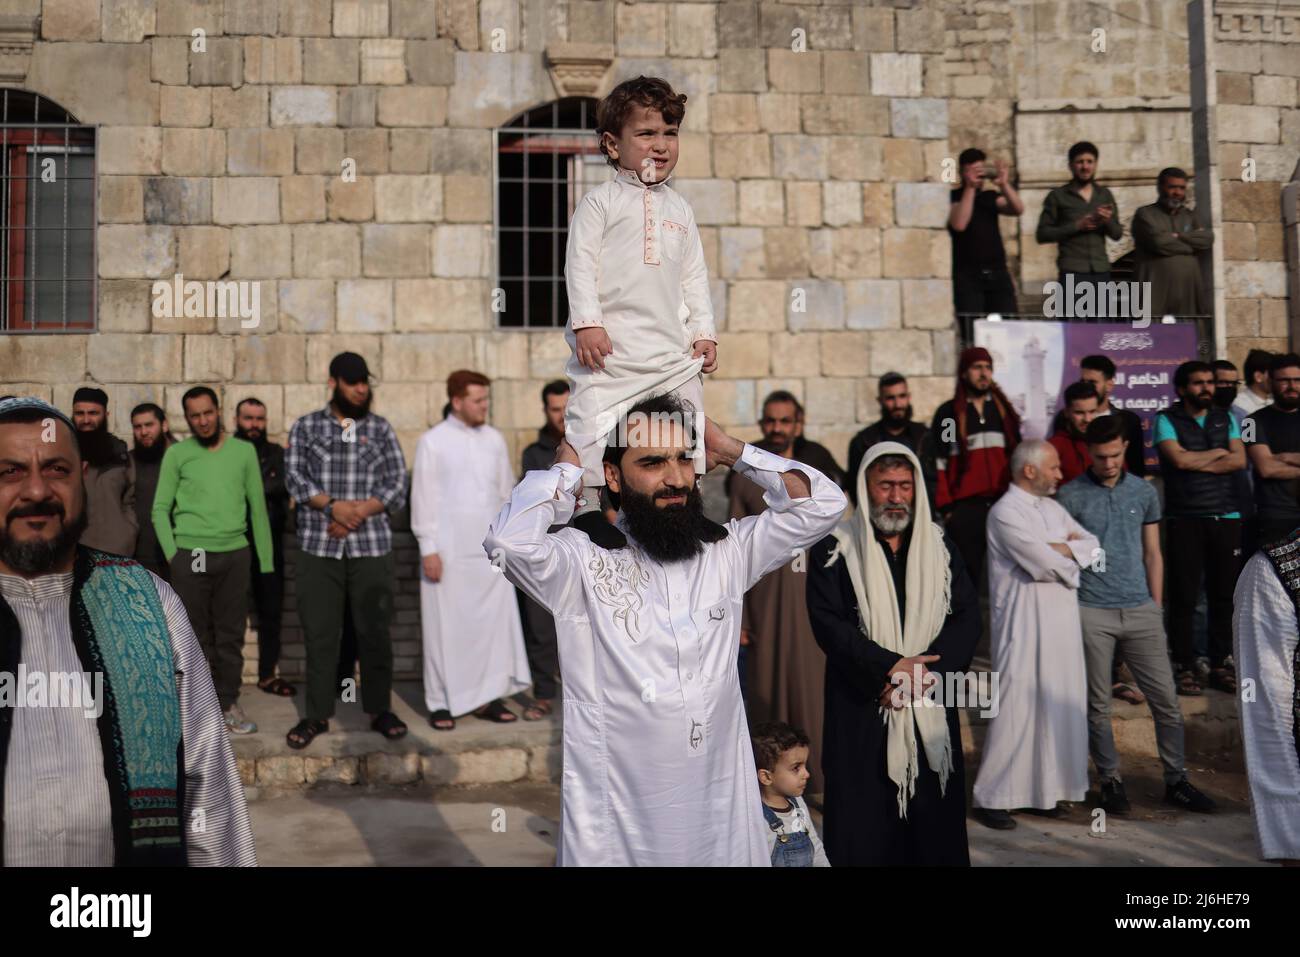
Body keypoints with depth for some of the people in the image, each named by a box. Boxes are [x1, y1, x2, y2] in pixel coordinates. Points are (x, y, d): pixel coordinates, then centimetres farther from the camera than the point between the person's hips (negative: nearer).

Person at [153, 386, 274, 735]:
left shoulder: (244, 451, 5)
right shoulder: (177, 454, 2)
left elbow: (258, 507, 6)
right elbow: (160, 509, 3)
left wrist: (266, 559, 4)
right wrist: (172, 554, -6)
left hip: (234, 554, 1)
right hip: (190, 555, -1)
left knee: (231, 633, 5)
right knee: (196, 634, 5)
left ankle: (229, 703, 14)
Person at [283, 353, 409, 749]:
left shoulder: (381, 428, 8)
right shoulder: (305, 426, 8)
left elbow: (397, 484, 3)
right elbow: (295, 476, -1)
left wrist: (359, 512, -11)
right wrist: (334, 506, -15)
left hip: (371, 545, 0)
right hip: (318, 547, 0)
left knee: (374, 630, 4)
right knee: (318, 632, 4)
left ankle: (379, 709, 15)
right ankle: (317, 714, 15)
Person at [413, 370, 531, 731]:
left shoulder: (494, 439, 9)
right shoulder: (433, 441, -3)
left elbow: (507, 492, 12)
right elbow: (424, 497, -4)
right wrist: (428, 548, -8)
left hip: (491, 549, 4)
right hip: (449, 551, -4)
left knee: (495, 620, 2)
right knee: (446, 626, 1)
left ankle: (487, 696, 12)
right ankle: (442, 701, 11)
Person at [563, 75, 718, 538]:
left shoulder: (679, 208, 17)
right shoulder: (600, 201, 2)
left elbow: (694, 274, 18)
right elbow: (580, 263, -5)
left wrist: (704, 331, 10)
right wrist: (586, 322, -15)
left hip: (670, 344, 5)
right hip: (610, 343, -5)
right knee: (593, 417, -10)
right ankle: (587, 505, -1)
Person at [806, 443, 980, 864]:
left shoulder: (940, 545, 9)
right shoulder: (835, 549, -1)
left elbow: (967, 615, 4)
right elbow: (828, 622, -9)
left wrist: (925, 671, -10)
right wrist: (890, 667, -16)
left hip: (931, 708, 3)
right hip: (861, 708, -3)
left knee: (933, 819, 6)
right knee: (864, 825, 1)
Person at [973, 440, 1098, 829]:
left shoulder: (1052, 508, 16)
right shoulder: (1005, 512, -10)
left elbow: (1092, 545, 8)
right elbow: (1044, 564, -18)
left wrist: (1057, 548, -9)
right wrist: (1071, 556, 2)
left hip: (1062, 621, 8)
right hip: (1024, 625, -8)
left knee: (1057, 705, 9)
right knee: (1016, 706, -7)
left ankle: (1043, 788, 20)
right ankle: (992, 797, 1)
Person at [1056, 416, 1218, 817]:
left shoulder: (1145, 492, 9)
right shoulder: (1070, 496, -2)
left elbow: (1153, 554, 14)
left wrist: (1156, 607, 10)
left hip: (1140, 611, 3)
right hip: (1091, 613, -3)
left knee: (1166, 698, 5)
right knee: (1098, 705, 5)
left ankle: (1177, 781, 19)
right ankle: (1110, 781, 19)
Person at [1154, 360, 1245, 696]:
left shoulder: (1226, 419, 14)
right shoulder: (1167, 421, 2)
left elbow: (1239, 460, 1)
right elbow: (1179, 458, -13)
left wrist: (1196, 463, -8)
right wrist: (1218, 453, 1)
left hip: (1226, 519, 4)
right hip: (1184, 520, -3)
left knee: (1224, 595, 6)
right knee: (1183, 596, -1)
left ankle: (1221, 665, 17)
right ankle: (1185, 668, 7)